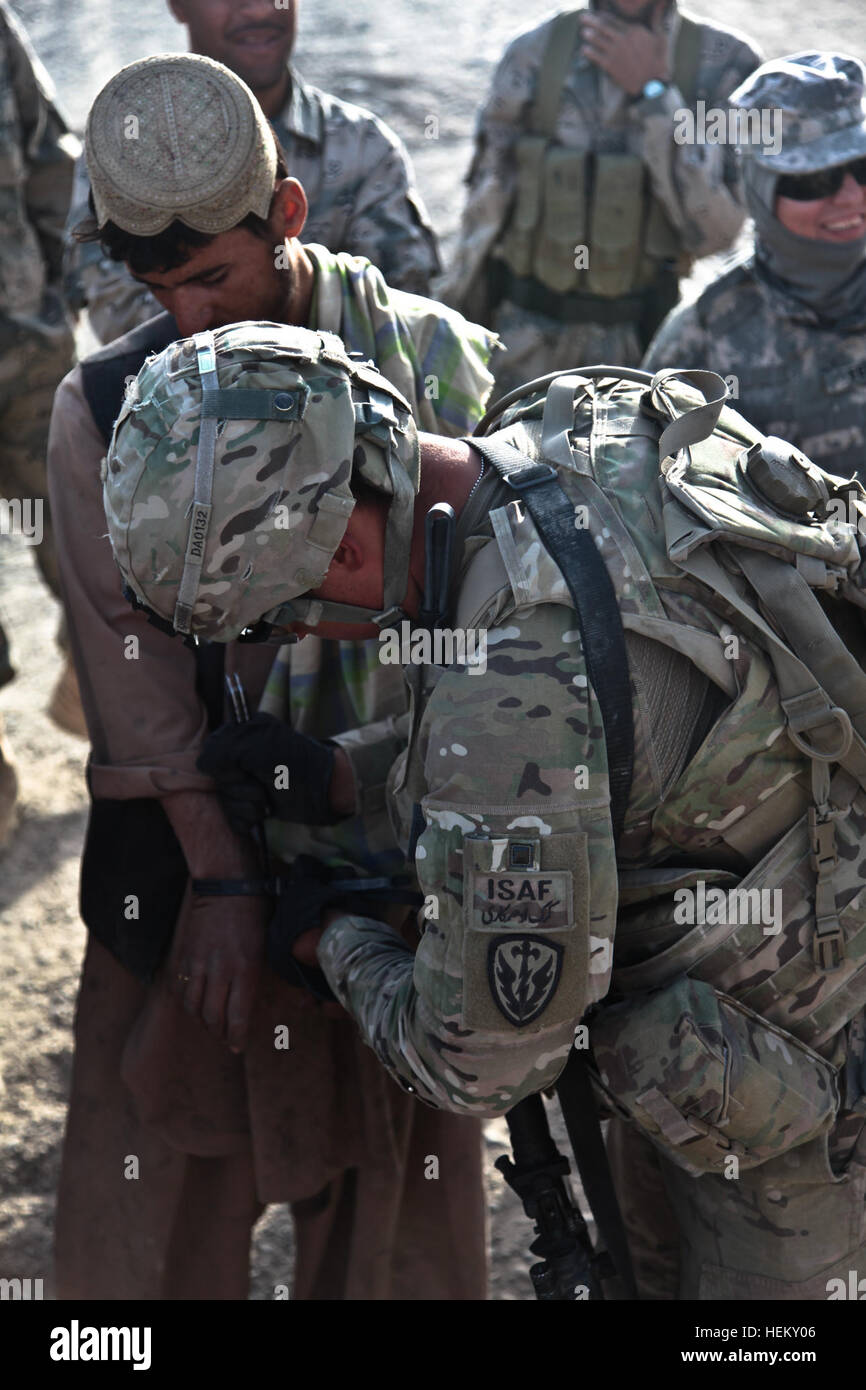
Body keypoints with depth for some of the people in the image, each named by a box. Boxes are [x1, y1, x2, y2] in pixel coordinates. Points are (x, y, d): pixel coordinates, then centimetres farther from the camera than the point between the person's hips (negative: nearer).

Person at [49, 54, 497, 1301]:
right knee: (147, 1219, 7)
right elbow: (136, 669, -4)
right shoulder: (105, 408, -2)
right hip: (187, 858, 0)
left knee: (398, 1215, 8)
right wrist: (222, 875, -9)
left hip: (402, 851, 0)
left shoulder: (436, 357, -2)